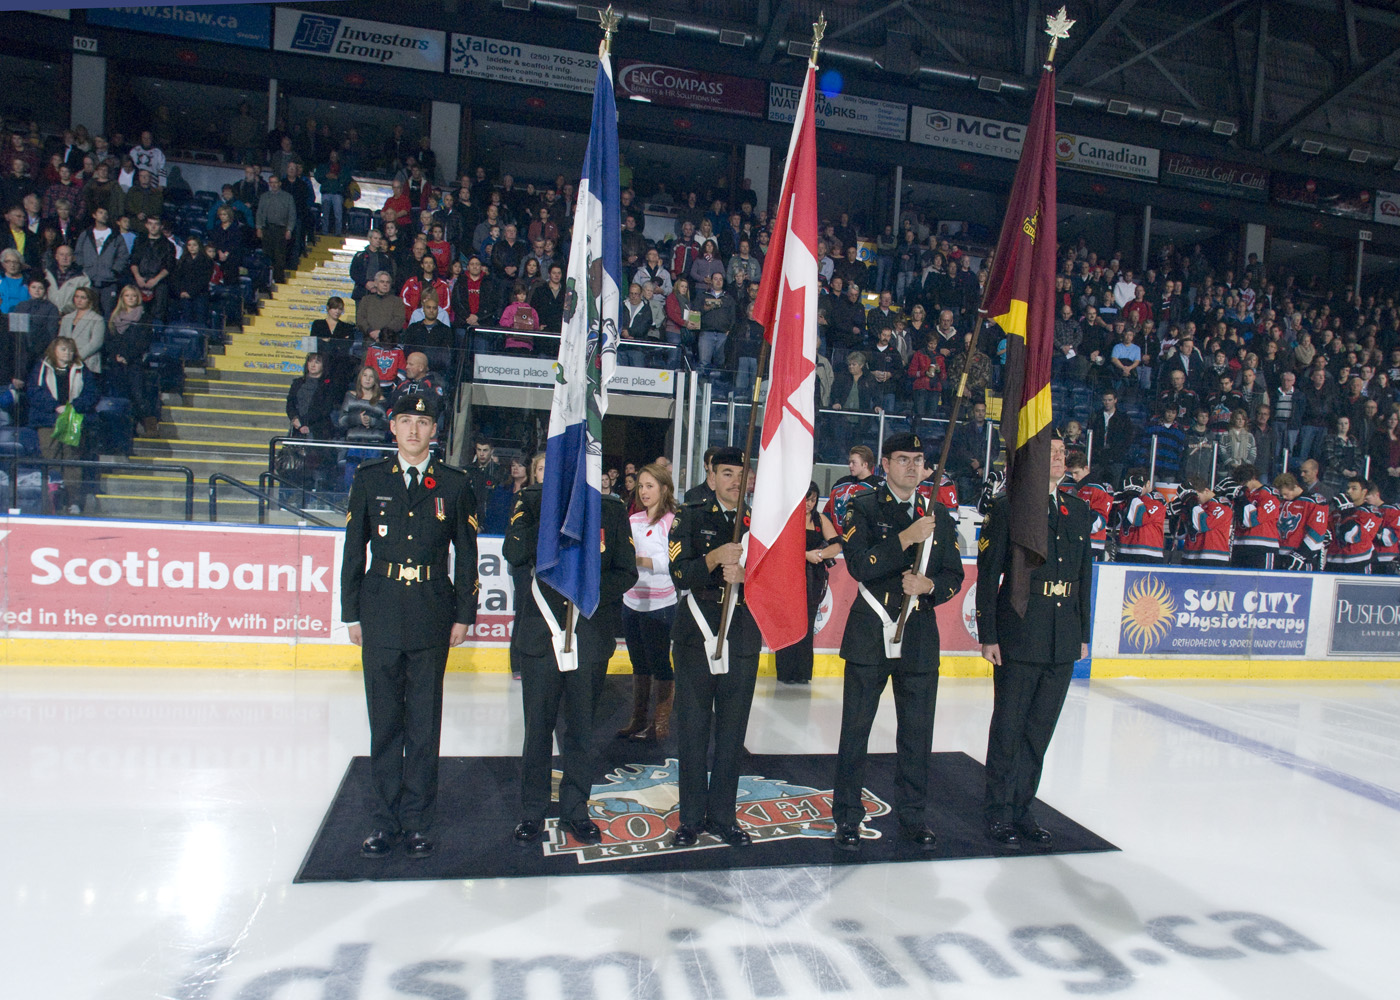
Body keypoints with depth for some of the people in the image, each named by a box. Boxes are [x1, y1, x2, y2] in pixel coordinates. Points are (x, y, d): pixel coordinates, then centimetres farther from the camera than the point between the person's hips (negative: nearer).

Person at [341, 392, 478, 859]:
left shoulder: (454, 484, 3)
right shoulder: (369, 479, 6)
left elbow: (466, 554, 5)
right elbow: (354, 549, 8)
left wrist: (464, 615, 1)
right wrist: (351, 613, 4)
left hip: (431, 618, -1)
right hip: (380, 616, 1)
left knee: (425, 724, 6)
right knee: (384, 723, 9)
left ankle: (418, 821, 18)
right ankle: (384, 820, 22)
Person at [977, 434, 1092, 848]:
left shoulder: (1079, 511, 12)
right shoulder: (1007, 508, -4)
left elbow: (1084, 576, 16)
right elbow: (988, 574, -6)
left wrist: (1083, 634, 14)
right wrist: (988, 635, -10)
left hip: (1063, 643, 5)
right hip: (1018, 639, -5)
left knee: (1039, 730, 13)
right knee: (1008, 728, 4)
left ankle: (1021, 807, 26)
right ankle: (998, 812, 17)